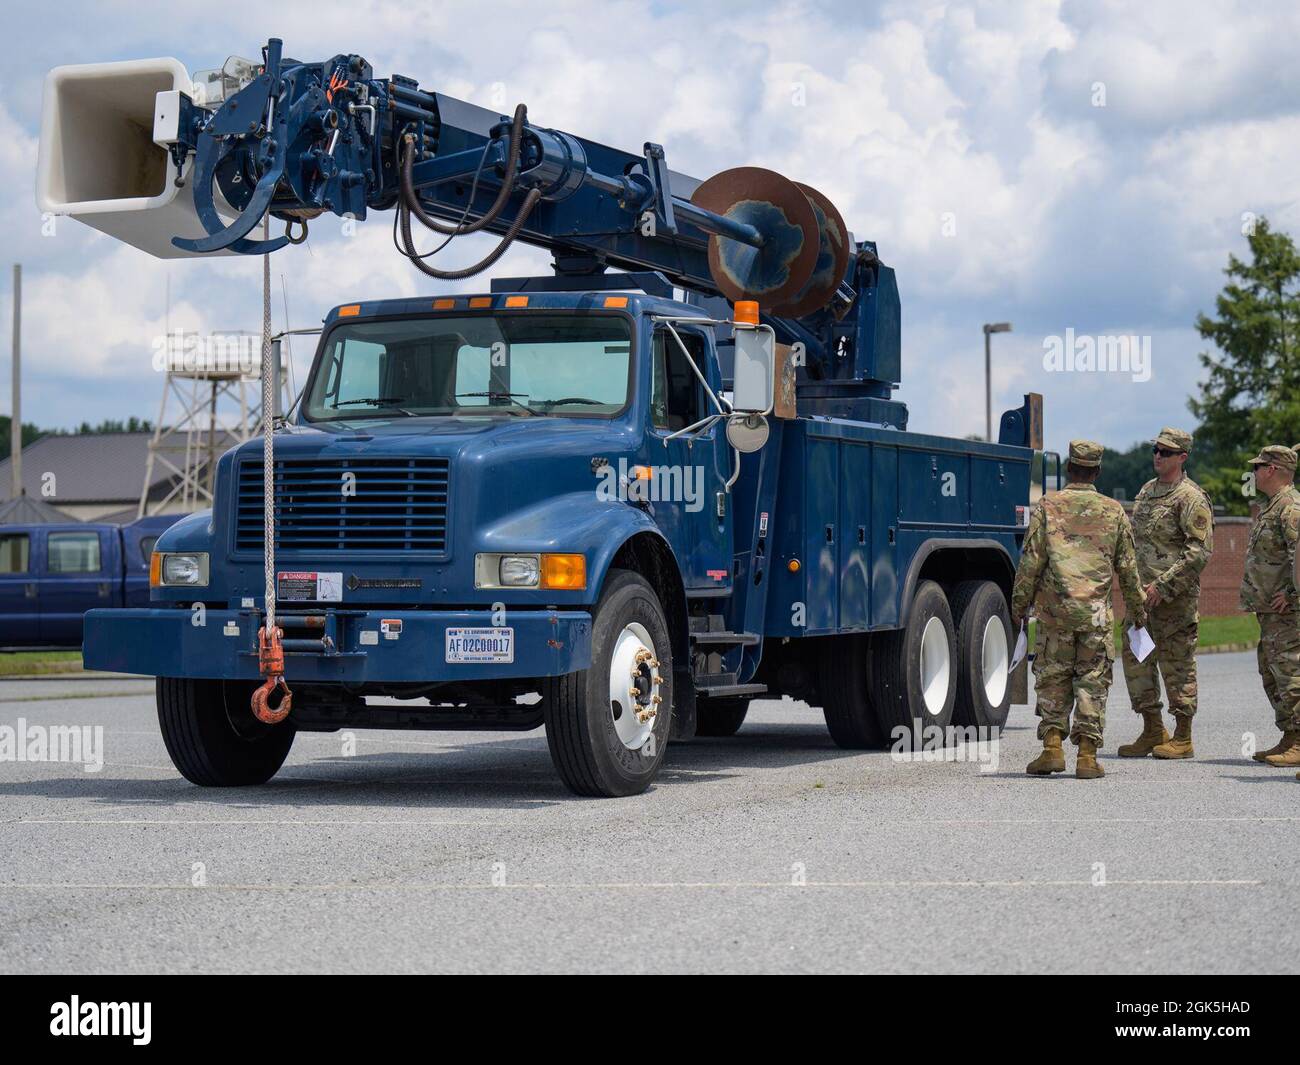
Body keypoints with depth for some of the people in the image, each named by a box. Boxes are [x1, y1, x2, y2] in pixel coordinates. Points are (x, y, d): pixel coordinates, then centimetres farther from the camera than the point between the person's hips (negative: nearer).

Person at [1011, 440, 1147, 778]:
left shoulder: (1048, 506, 0)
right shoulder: (1113, 511, 6)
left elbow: (1031, 561, -2)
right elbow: (1127, 567, 10)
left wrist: (1018, 606, 6)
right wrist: (1138, 609, 21)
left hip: (1055, 610, -1)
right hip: (1096, 612, 1)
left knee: (1052, 679, 8)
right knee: (1093, 681, 5)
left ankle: (1052, 747, 1)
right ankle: (1087, 755, 1)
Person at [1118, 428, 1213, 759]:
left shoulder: (1191, 498, -11)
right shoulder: (1147, 490, 15)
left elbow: (1200, 551, -17)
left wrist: (1164, 585, -19)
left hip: (1175, 598, -8)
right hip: (1142, 594, 8)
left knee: (1177, 664, -2)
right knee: (1136, 658, 8)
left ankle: (1182, 738, 6)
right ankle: (1152, 731, 17)